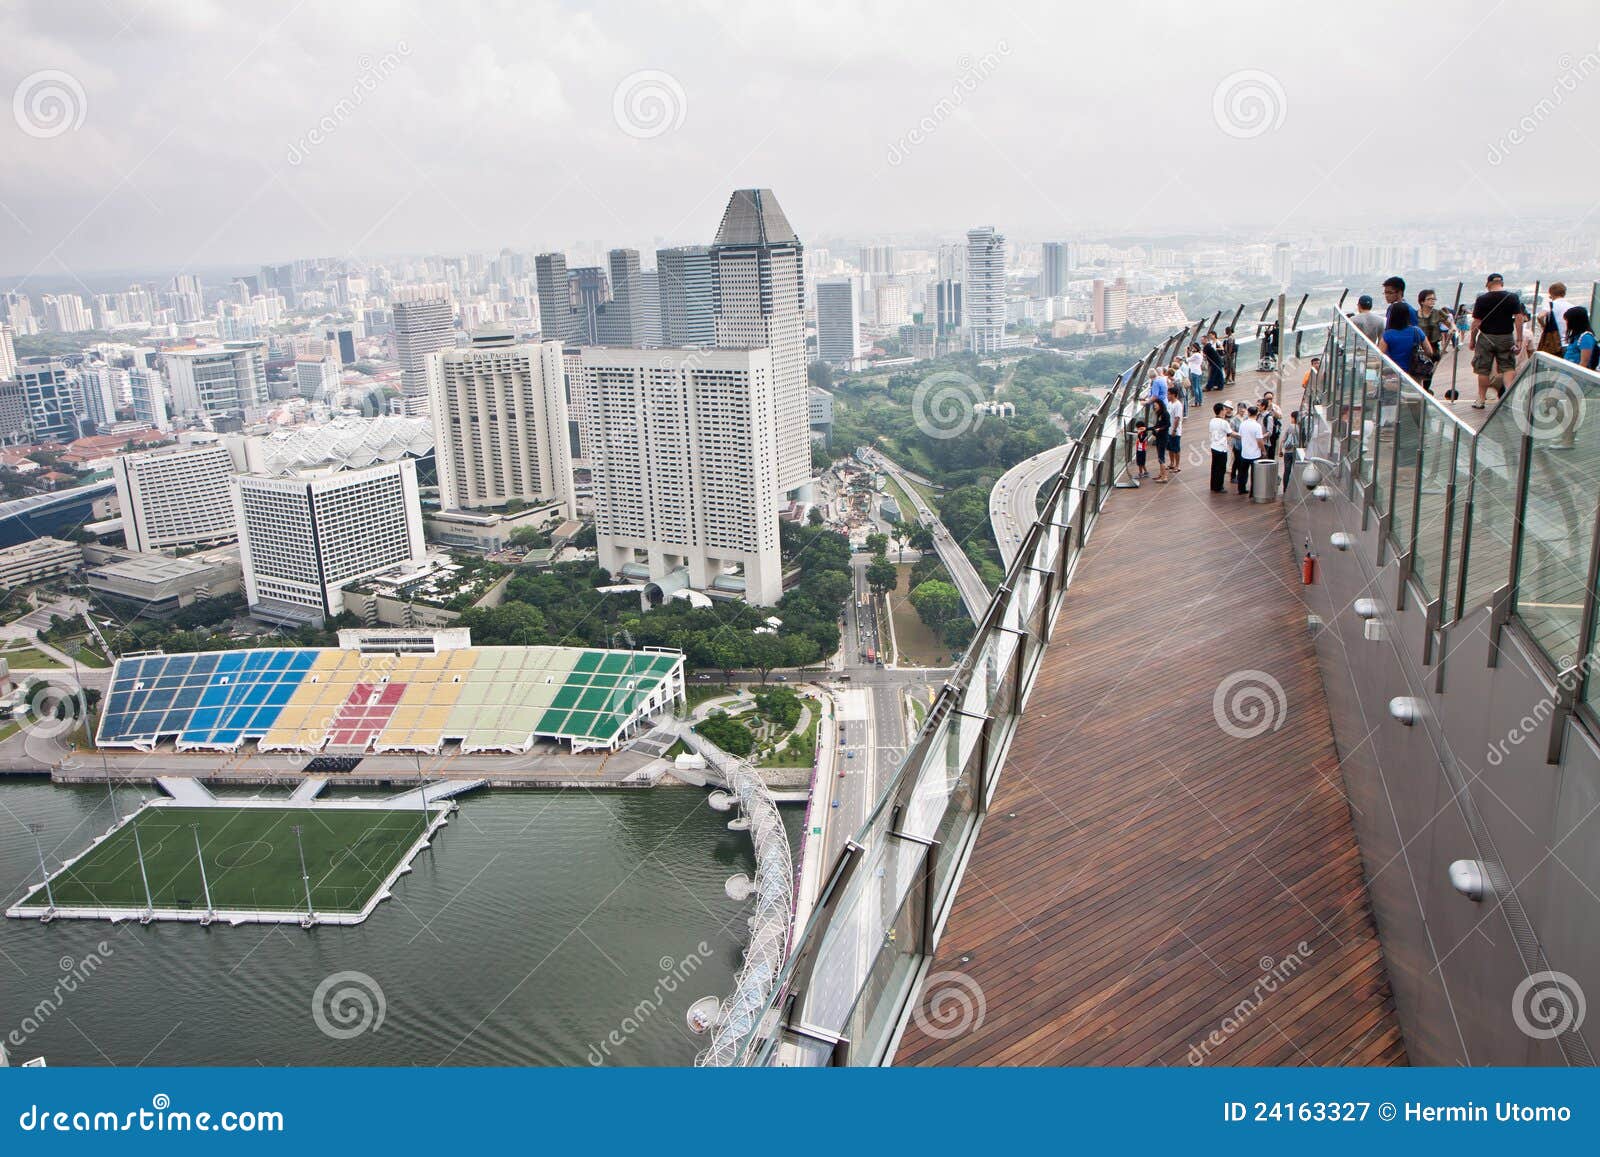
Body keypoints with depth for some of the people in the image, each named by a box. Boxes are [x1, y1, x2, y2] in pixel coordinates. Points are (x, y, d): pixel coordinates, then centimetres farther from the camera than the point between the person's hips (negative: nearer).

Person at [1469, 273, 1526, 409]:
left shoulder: (1482, 299, -6)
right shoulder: (1513, 297, 0)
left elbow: (1476, 322, -6)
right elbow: (1519, 318, -4)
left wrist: (1472, 339, 4)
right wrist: (1519, 339, 0)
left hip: (1486, 338, -1)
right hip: (1506, 338, 1)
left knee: (1483, 370, 6)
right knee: (1508, 367, 7)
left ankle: (1481, 400, 12)